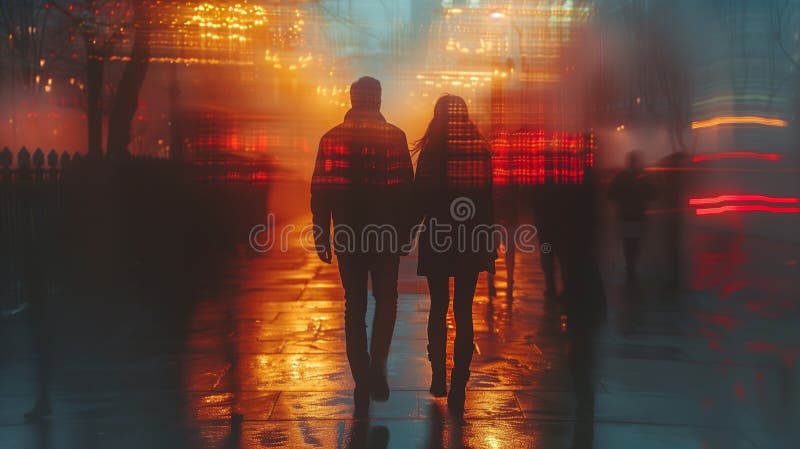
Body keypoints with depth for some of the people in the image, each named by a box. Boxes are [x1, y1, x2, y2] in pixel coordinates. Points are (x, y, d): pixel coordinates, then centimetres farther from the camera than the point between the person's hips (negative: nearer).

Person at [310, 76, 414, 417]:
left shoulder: (332, 138, 1)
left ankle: (362, 380, 13)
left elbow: (320, 190, -2)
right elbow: (406, 188, -6)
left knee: (355, 305, 10)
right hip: (387, 234, -1)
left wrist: (322, 236, 3)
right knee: (386, 299, 15)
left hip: (348, 235, 1)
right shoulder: (395, 136, -3)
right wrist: (407, 231, 2)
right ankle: (377, 364, -4)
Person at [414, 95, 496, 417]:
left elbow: (420, 196, -7)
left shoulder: (431, 150, -8)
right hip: (471, 240, 2)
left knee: (438, 309, 14)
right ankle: (458, 386, 4)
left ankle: (439, 378, 21)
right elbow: (488, 200, 3)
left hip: (437, 239, -1)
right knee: (464, 311, 6)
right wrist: (489, 245, 10)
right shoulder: (481, 150, -1)